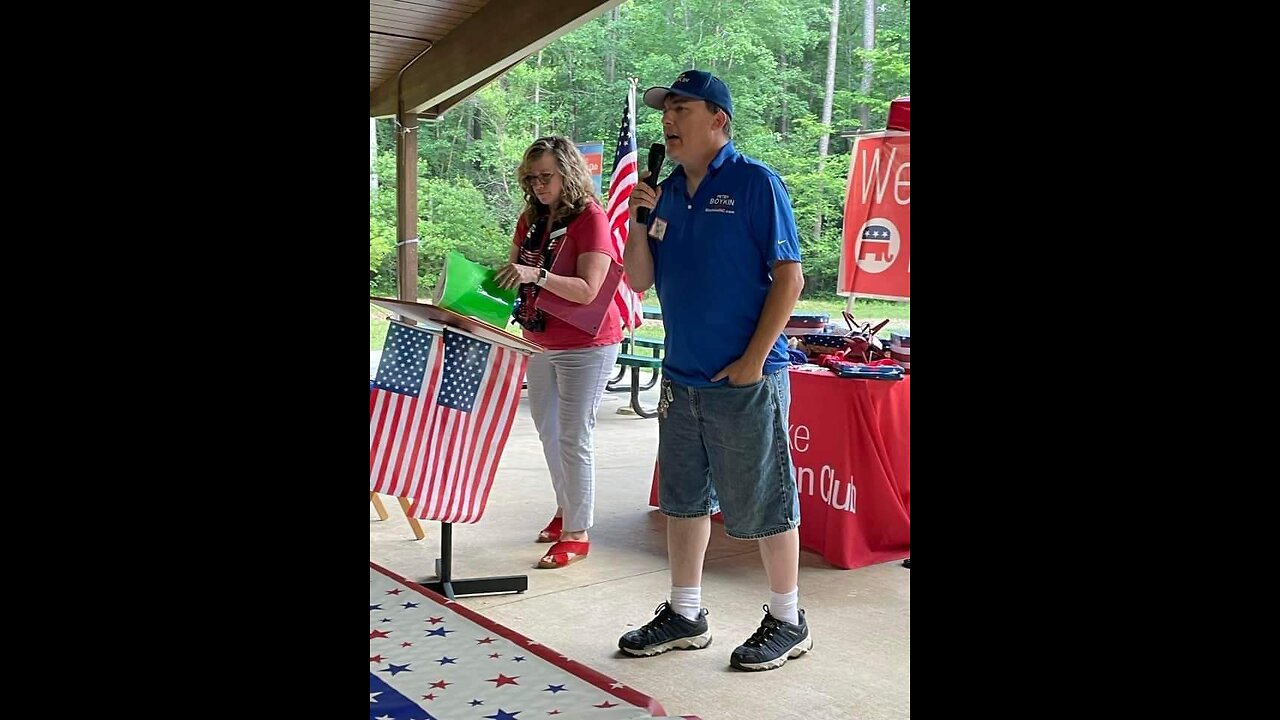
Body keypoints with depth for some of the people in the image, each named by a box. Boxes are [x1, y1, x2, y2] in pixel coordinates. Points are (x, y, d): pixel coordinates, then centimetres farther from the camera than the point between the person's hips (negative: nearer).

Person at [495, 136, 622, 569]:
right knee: (547, 431, 17)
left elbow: (587, 291, -24)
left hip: (586, 346, -8)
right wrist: (502, 279, -9)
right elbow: (513, 273, 14)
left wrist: (537, 275, -35)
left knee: (573, 437, -5)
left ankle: (577, 533, 4)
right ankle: (566, 509, 34)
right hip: (540, 343, 8)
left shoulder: (591, 219, -15)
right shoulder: (531, 219, 8)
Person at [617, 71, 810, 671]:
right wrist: (639, 220, -5)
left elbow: (789, 276, -12)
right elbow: (639, 281, 11)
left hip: (745, 379, -7)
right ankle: (684, 615, 29)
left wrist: (754, 359, -16)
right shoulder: (667, 192, 10)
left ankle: (788, 621, 22)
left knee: (761, 504, 4)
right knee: (682, 498, 14)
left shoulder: (755, 182, -8)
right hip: (681, 377, 7)